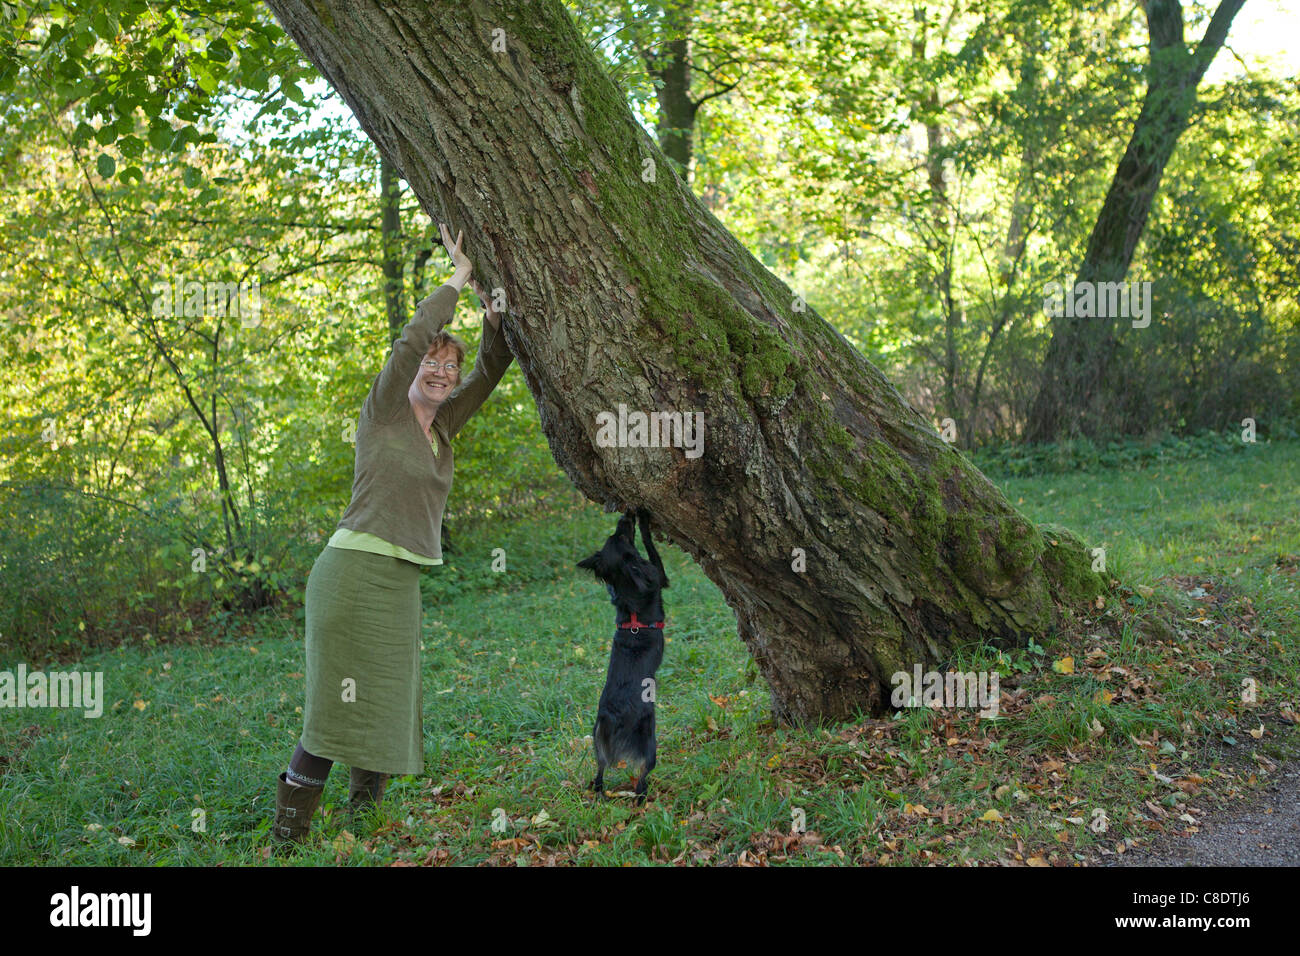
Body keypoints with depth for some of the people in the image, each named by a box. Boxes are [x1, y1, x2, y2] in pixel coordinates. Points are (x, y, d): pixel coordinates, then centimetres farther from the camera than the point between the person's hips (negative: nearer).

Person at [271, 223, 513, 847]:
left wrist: (491, 302, 1)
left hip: (402, 585, 8)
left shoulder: (443, 425, 16)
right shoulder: (384, 411, -2)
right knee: (336, 716, -9)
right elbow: (412, 338, -16)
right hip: (356, 572, -8)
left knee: (389, 718, 10)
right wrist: (457, 280, -6)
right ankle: (285, 840, -2)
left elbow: (493, 367, 16)